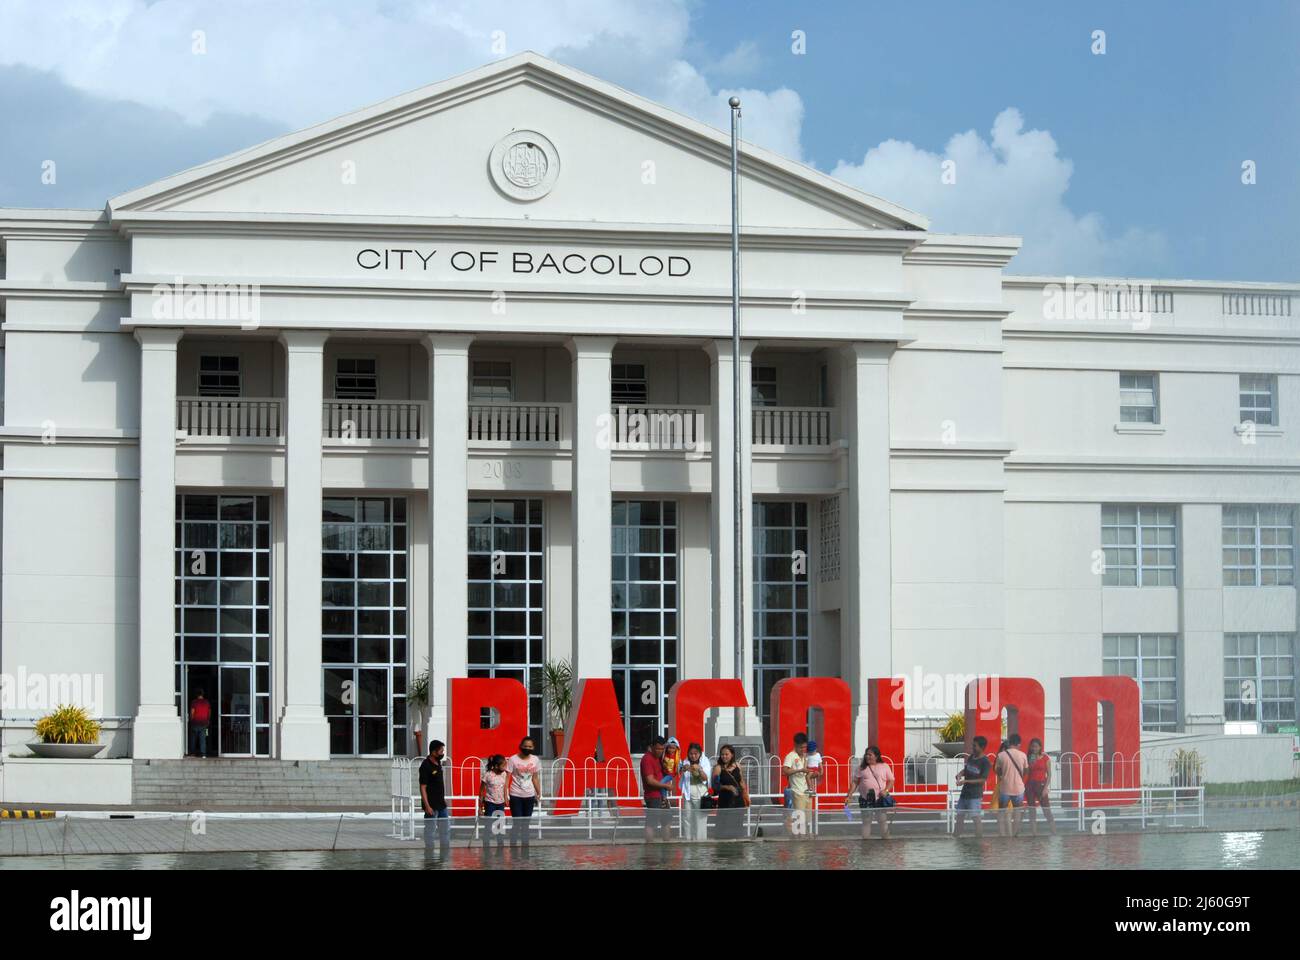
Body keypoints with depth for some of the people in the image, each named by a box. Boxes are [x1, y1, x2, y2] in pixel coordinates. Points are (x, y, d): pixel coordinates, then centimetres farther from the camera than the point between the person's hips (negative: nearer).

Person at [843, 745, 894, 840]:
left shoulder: (884, 766, 5)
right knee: (866, 821, 4)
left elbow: (891, 781, 6)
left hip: (880, 799, -2)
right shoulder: (861, 767, 9)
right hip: (865, 799, 2)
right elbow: (855, 782, 8)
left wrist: (886, 790, -12)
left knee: (883, 821, -2)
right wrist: (849, 795, -1)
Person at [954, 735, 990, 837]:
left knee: (977, 817, -7)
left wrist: (966, 781, -20)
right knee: (959, 815, 14)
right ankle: (955, 837, 24)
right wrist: (960, 774, -4)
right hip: (965, 792, 8)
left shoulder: (985, 761, -14)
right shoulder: (971, 757, 7)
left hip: (975, 795, -8)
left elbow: (983, 779, -17)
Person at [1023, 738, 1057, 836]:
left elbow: (1049, 775, -1)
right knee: (1031, 811, 4)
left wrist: (1046, 788, -10)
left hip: (1041, 785, -3)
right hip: (1030, 785, 3)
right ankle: (1033, 833, 7)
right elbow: (1025, 773, 6)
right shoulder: (1028, 758, 8)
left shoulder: (1045, 758, 1)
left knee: (1047, 811, -7)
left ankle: (1054, 833, -6)